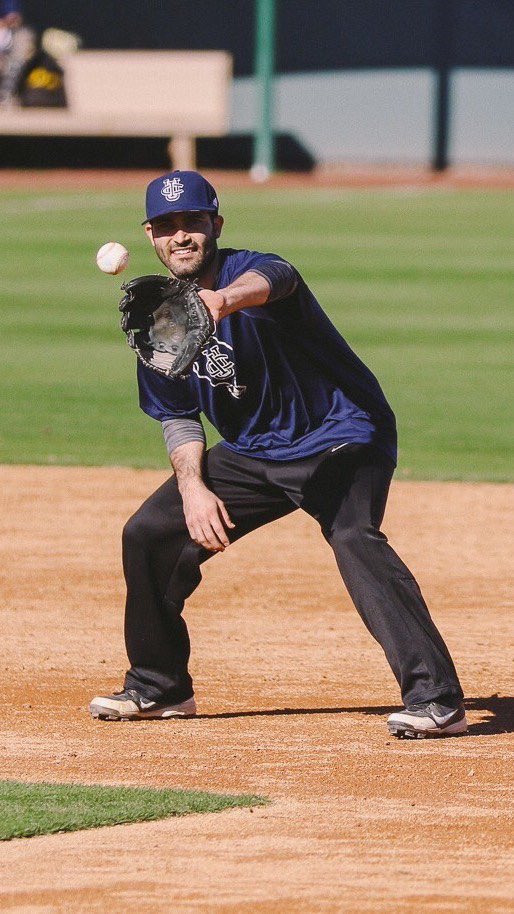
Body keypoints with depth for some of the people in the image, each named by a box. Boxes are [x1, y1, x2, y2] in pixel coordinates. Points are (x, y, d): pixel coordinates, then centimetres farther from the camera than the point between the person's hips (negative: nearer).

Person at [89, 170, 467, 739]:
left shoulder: (246, 271, -23)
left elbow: (270, 281, -51)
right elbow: (178, 417, 8)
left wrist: (225, 301, -75)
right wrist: (192, 486, -11)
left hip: (340, 436, -8)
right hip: (250, 452, 8)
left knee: (353, 538, -33)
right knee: (150, 532, 7)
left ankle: (436, 698, -38)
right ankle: (158, 688, 27)